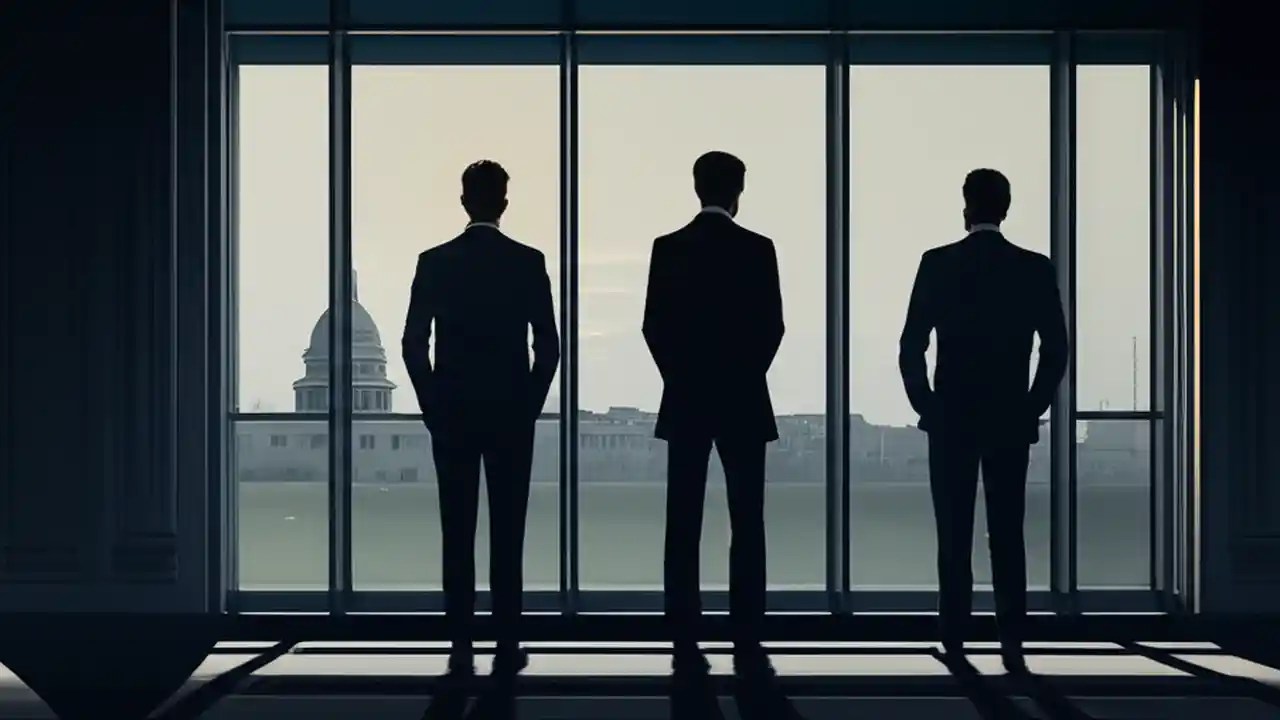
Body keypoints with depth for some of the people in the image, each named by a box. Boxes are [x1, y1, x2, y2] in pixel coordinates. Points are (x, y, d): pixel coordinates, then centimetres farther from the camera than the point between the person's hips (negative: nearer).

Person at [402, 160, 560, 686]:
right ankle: (507, 647, 3)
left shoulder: (434, 262, -2)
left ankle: (461, 648, 2)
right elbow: (548, 346, -3)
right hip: (511, 414, 0)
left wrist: (433, 405, 8)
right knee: (507, 533, 3)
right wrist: (530, 404, 8)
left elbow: (414, 344, -2)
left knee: (458, 534, 3)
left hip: (452, 414, 1)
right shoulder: (529, 262, -3)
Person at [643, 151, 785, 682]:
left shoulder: (668, 248, 1)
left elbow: (654, 326, 0)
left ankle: (686, 647, 1)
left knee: (684, 527, 3)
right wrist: (746, 375, 10)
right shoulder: (757, 248, -5)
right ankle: (747, 648, -1)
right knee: (747, 525, 1)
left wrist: (680, 377, 12)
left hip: (685, 400, 2)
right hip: (743, 400, -2)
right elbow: (771, 326, -4)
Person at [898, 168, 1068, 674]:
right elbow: (1056, 350, -1)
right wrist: (1032, 408, 9)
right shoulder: (1036, 268, 0)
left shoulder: (938, 264, -4)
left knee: (954, 533, 7)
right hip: (1010, 420, 1)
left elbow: (911, 348, -6)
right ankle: (1011, 639, -5)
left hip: (950, 419, -1)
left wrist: (926, 405, 6)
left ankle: (954, 636, 9)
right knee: (1008, 533, 3)